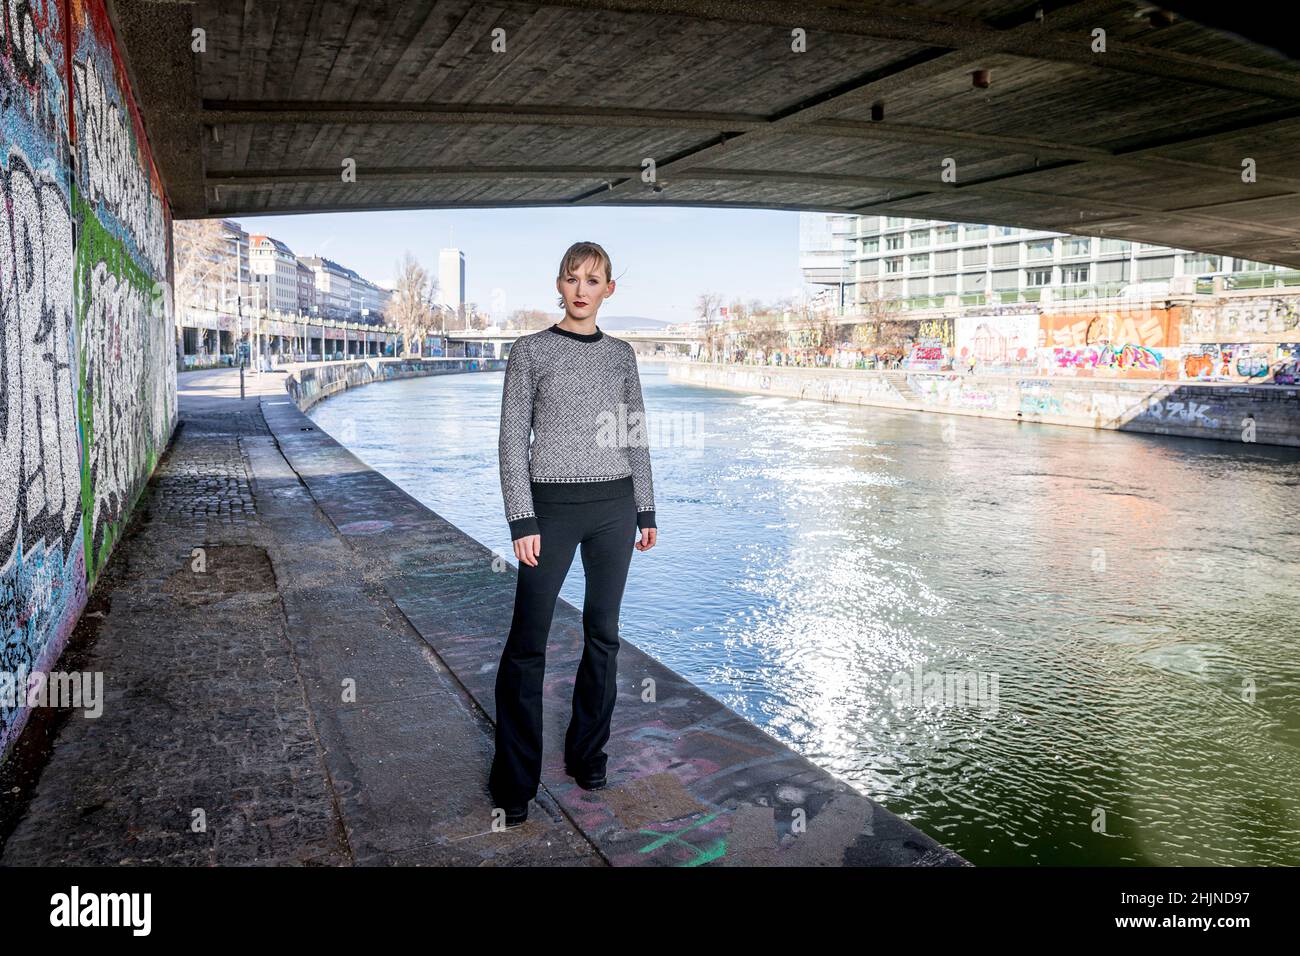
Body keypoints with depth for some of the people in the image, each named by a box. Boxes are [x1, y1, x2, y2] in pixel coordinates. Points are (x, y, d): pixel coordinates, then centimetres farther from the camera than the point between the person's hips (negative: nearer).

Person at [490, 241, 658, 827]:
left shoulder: (621, 354, 9)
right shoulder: (530, 351, -2)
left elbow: (636, 438, 13)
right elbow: (513, 440, -5)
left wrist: (646, 511, 9)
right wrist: (522, 521, -11)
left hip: (614, 506, 4)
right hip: (552, 505, -3)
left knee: (602, 633, 10)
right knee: (527, 641, -2)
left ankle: (587, 752, 28)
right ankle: (514, 779, 11)